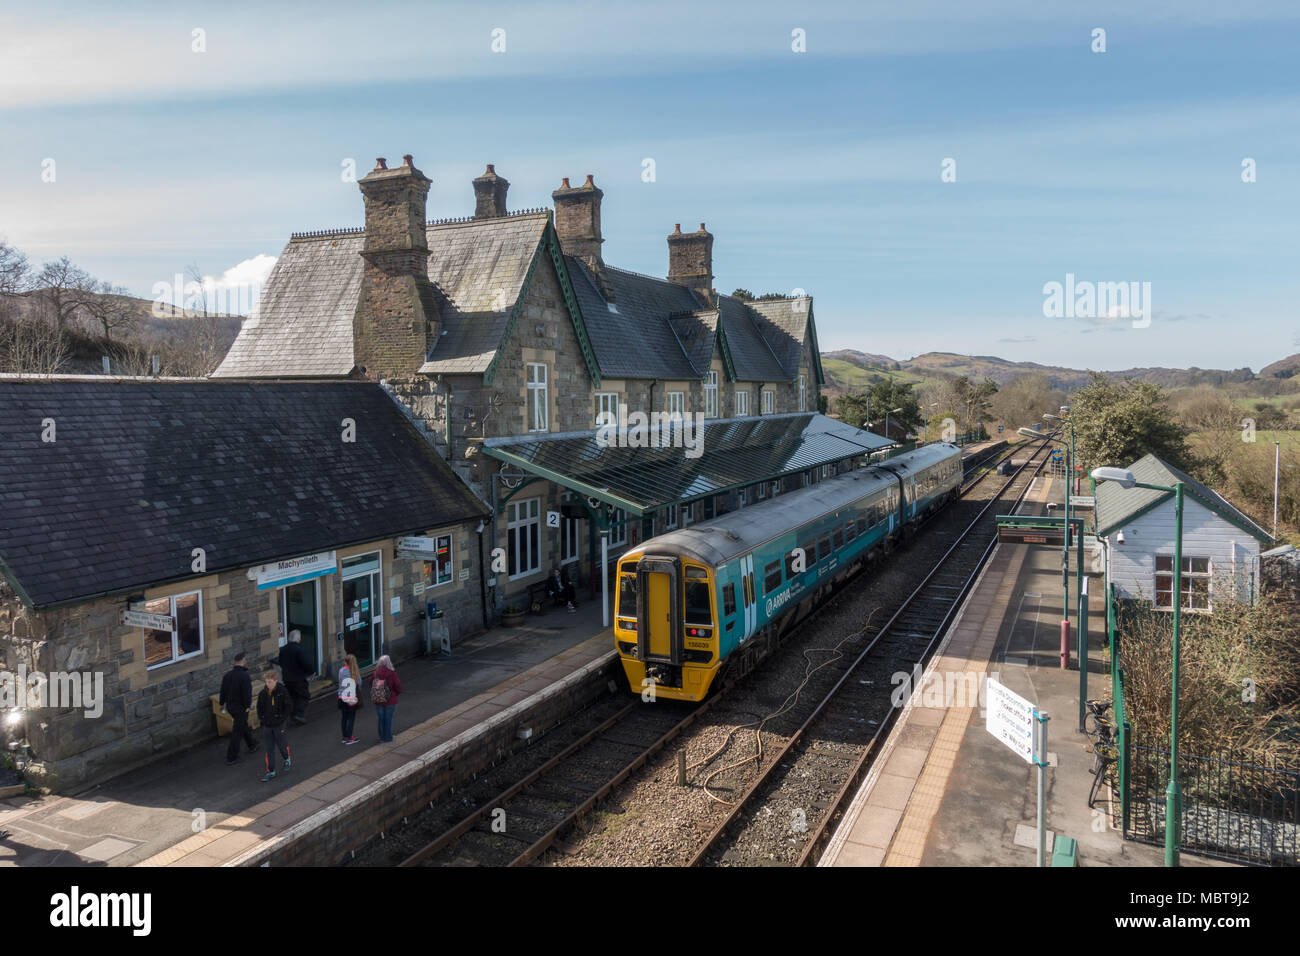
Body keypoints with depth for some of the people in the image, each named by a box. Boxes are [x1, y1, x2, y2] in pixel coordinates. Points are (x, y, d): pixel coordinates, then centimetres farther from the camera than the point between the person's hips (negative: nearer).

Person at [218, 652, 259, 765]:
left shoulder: (228, 674, 1)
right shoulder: (244, 676, -23)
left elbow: (223, 690, 10)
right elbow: (247, 693, -25)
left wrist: (222, 702, 20)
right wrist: (248, 705, -16)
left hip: (230, 706, 8)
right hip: (241, 708, -8)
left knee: (243, 725, 26)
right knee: (238, 731, 2)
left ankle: (252, 744, 44)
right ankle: (231, 757, 6)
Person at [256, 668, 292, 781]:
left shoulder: (282, 691, -13)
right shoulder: (263, 693, 0)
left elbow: (289, 706, -10)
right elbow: (259, 707, 14)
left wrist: (281, 717, -15)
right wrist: (261, 717, 1)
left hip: (280, 725, -3)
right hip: (267, 725, 3)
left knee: (282, 745, 11)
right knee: (269, 749, 5)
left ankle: (287, 760, 40)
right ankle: (270, 772, 11)